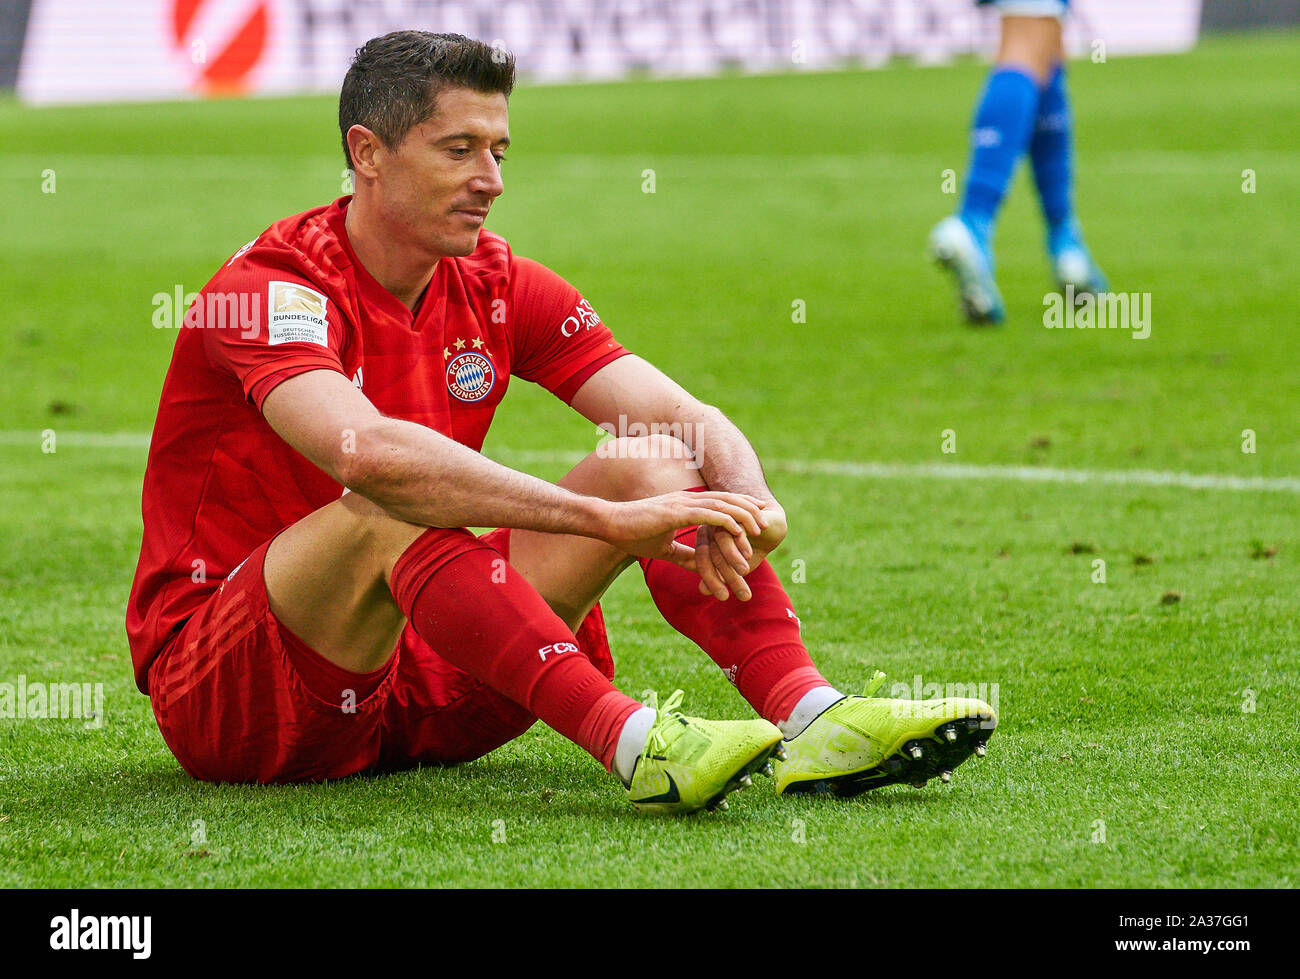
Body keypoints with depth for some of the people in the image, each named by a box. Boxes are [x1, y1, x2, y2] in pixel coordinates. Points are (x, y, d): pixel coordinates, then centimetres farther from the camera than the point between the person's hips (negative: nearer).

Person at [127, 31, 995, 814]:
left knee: (654, 465, -7)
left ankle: (809, 720, -27)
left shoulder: (497, 286, 5)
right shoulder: (273, 286, -17)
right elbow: (368, 454, -37)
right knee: (392, 510, -36)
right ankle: (635, 745, -48)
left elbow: (687, 418, -2)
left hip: (417, 681, 7)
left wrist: (749, 504, -26)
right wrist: (605, 517, -40)